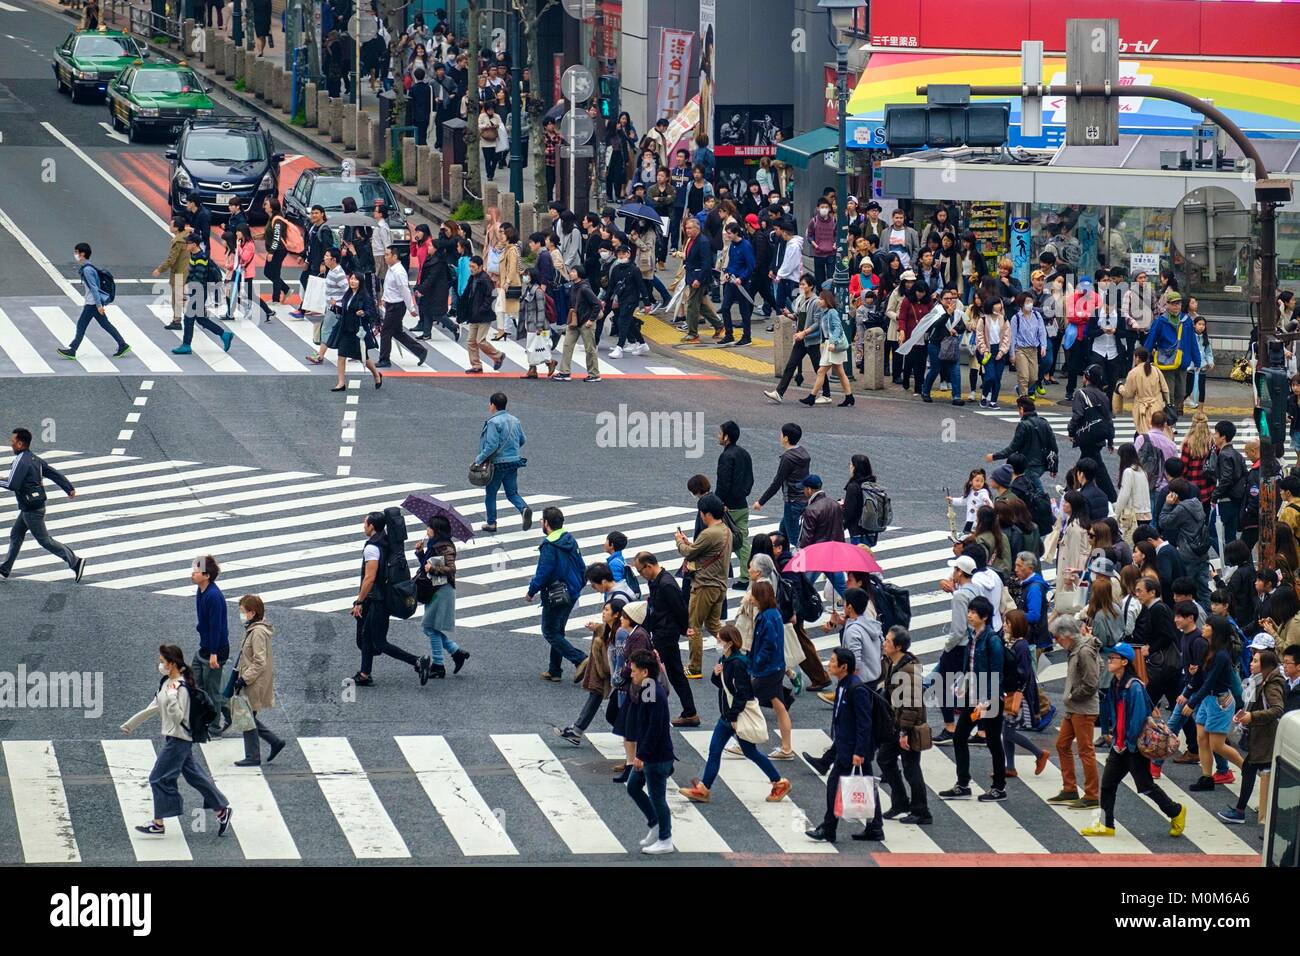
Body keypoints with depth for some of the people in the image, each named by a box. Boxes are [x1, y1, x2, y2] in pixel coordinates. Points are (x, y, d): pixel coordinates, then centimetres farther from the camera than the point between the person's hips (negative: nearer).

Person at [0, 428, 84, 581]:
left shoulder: (21, 461, -20)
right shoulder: (34, 458, 8)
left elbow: (12, 485, -24)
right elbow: (53, 473, 9)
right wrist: (69, 488, 12)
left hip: (31, 509, -10)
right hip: (29, 507, 10)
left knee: (44, 540, -3)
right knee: (15, 535, 18)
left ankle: (75, 562, -5)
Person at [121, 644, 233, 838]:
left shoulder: (181, 688, -20)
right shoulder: (166, 683, 9)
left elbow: (178, 717, -23)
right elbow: (153, 708, 18)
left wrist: (171, 698, -37)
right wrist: (131, 724, 22)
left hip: (178, 740, -10)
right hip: (172, 737, 10)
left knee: (159, 778, -3)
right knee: (194, 775, 15)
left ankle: (158, 823, 4)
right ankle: (221, 809, 21)